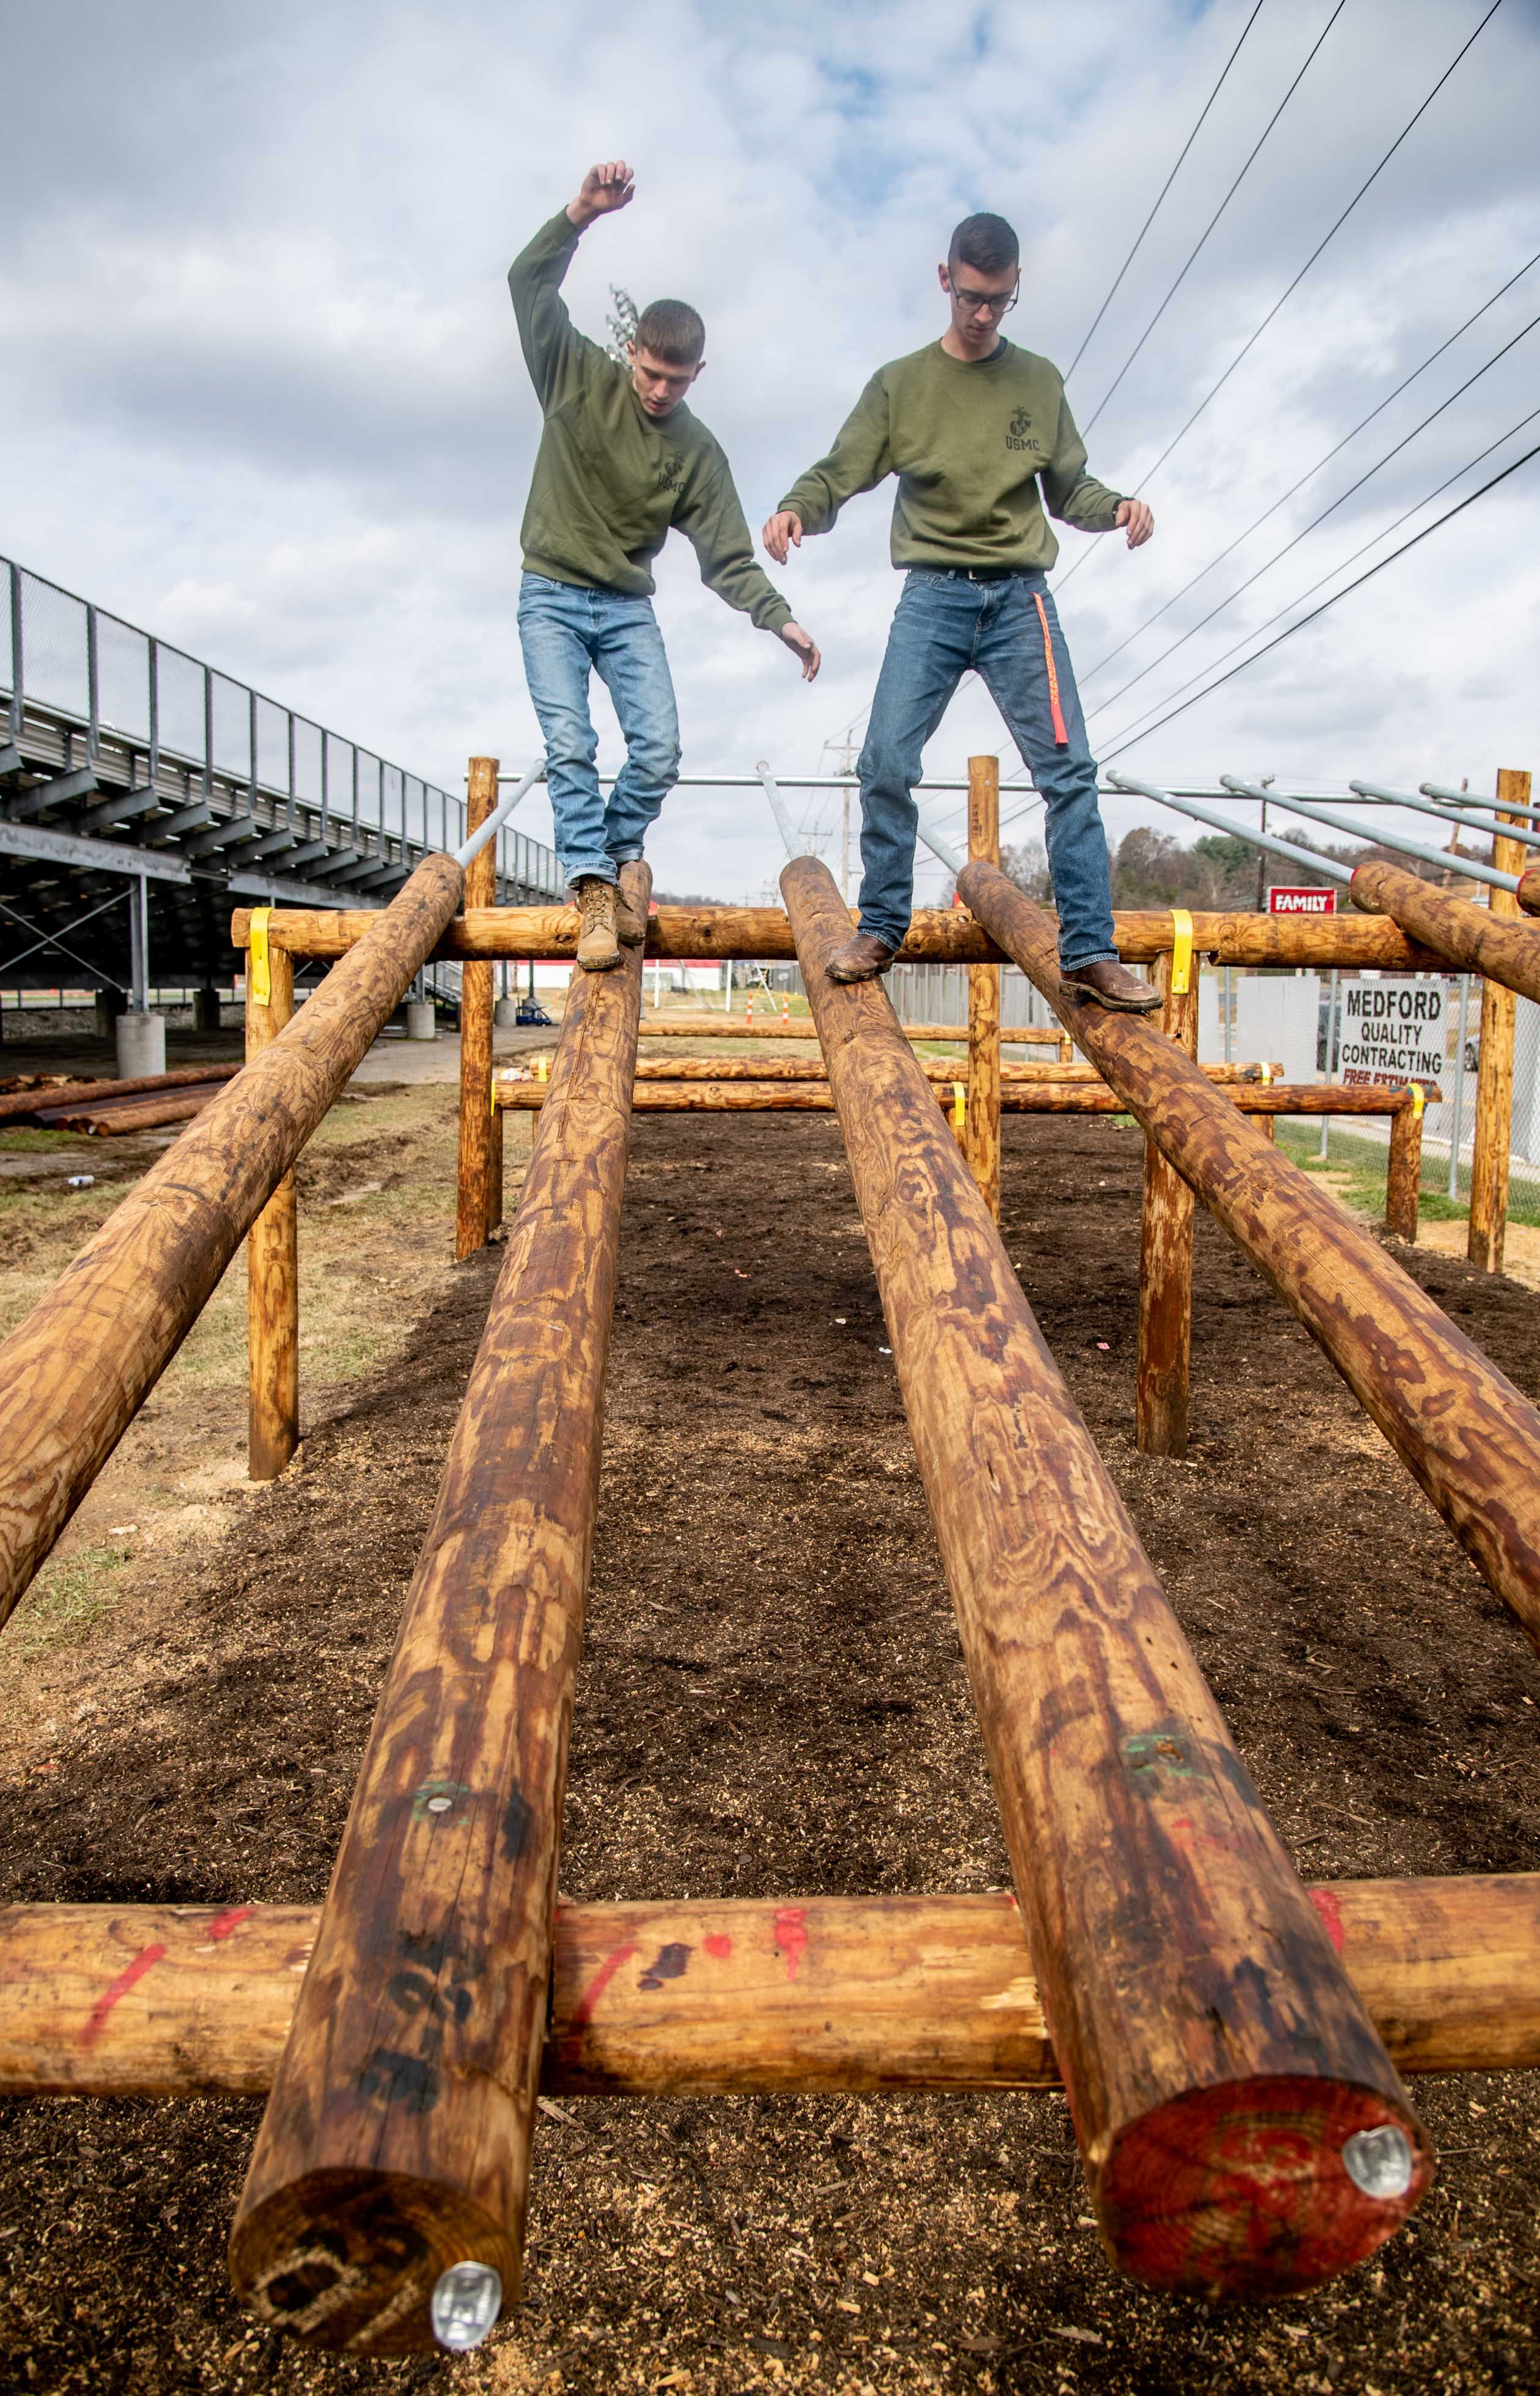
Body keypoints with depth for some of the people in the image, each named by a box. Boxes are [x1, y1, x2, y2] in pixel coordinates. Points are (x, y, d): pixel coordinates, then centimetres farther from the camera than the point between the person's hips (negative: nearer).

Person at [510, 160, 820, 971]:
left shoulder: (697, 452, 1)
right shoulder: (578, 377, -2)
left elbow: (728, 559, -1)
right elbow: (529, 285, -12)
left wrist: (781, 619, -15)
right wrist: (581, 214, -28)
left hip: (628, 607, 2)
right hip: (551, 597, -2)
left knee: (659, 749, -12)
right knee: (569, 745, -16)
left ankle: (611, 862, 9)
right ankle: (594, 894, -18)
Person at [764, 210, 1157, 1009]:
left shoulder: (1039, 382, 15)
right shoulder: (899, 383, 10)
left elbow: (1069, 490, 17)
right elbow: (838, 475, 3)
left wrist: (1117, 507, -4)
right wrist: (796, 508, -18)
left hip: (1021, 597, 1)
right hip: (932, 595, -1)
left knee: (1068, 770, -9)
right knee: (886, 764, -13)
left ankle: (1089, 953, -6)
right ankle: (880, 930, 5)